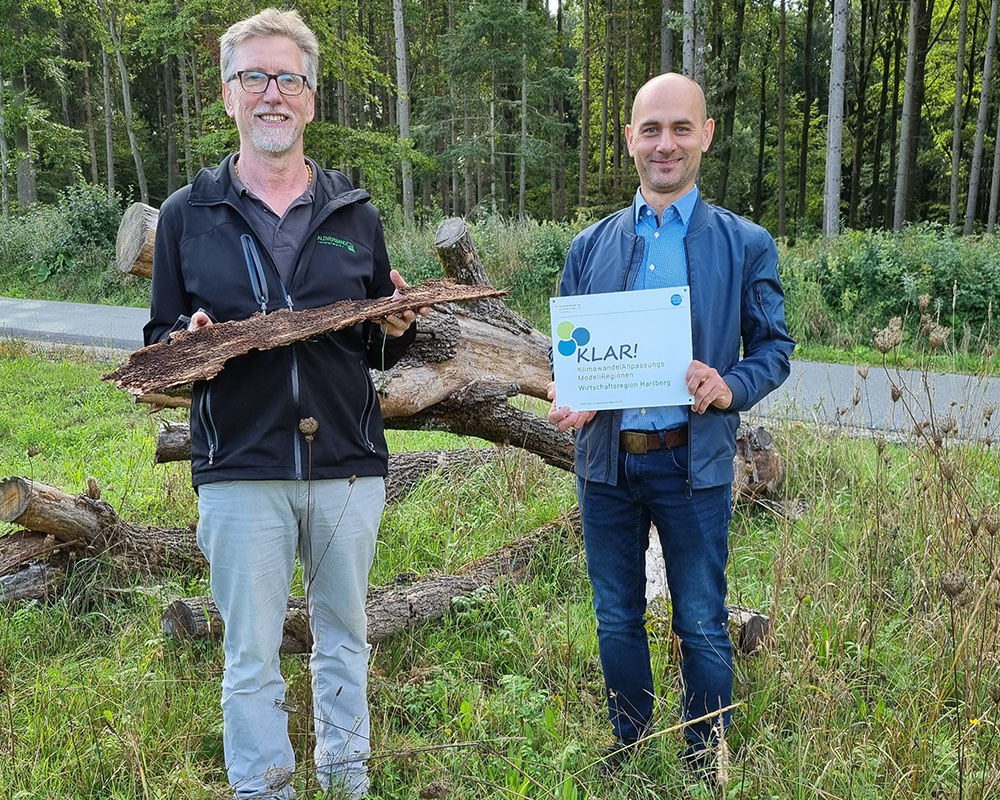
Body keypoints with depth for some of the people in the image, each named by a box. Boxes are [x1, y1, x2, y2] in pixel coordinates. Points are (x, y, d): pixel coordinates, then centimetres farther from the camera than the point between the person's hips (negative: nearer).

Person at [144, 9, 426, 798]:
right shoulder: (186, 215, 4)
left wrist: (396, 328, -10)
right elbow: (160, 341, 7)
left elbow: (381, 352, 12)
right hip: (240, 472, -2)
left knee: (344, 639, 16)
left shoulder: (354, 214, 8)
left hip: (348, 466, 2)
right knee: (251, 658, 7)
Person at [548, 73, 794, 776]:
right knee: (617, 616, 16)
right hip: (605, 458, 3)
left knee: (701, 623, 8)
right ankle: (628, 738, 37)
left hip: (693, 461, -2)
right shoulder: (591, 246, 8)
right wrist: (564, 397, -9)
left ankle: (707, 756, 30)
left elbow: (774, 346, 2)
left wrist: (730, 387, -18)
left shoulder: (746, 245, 0)